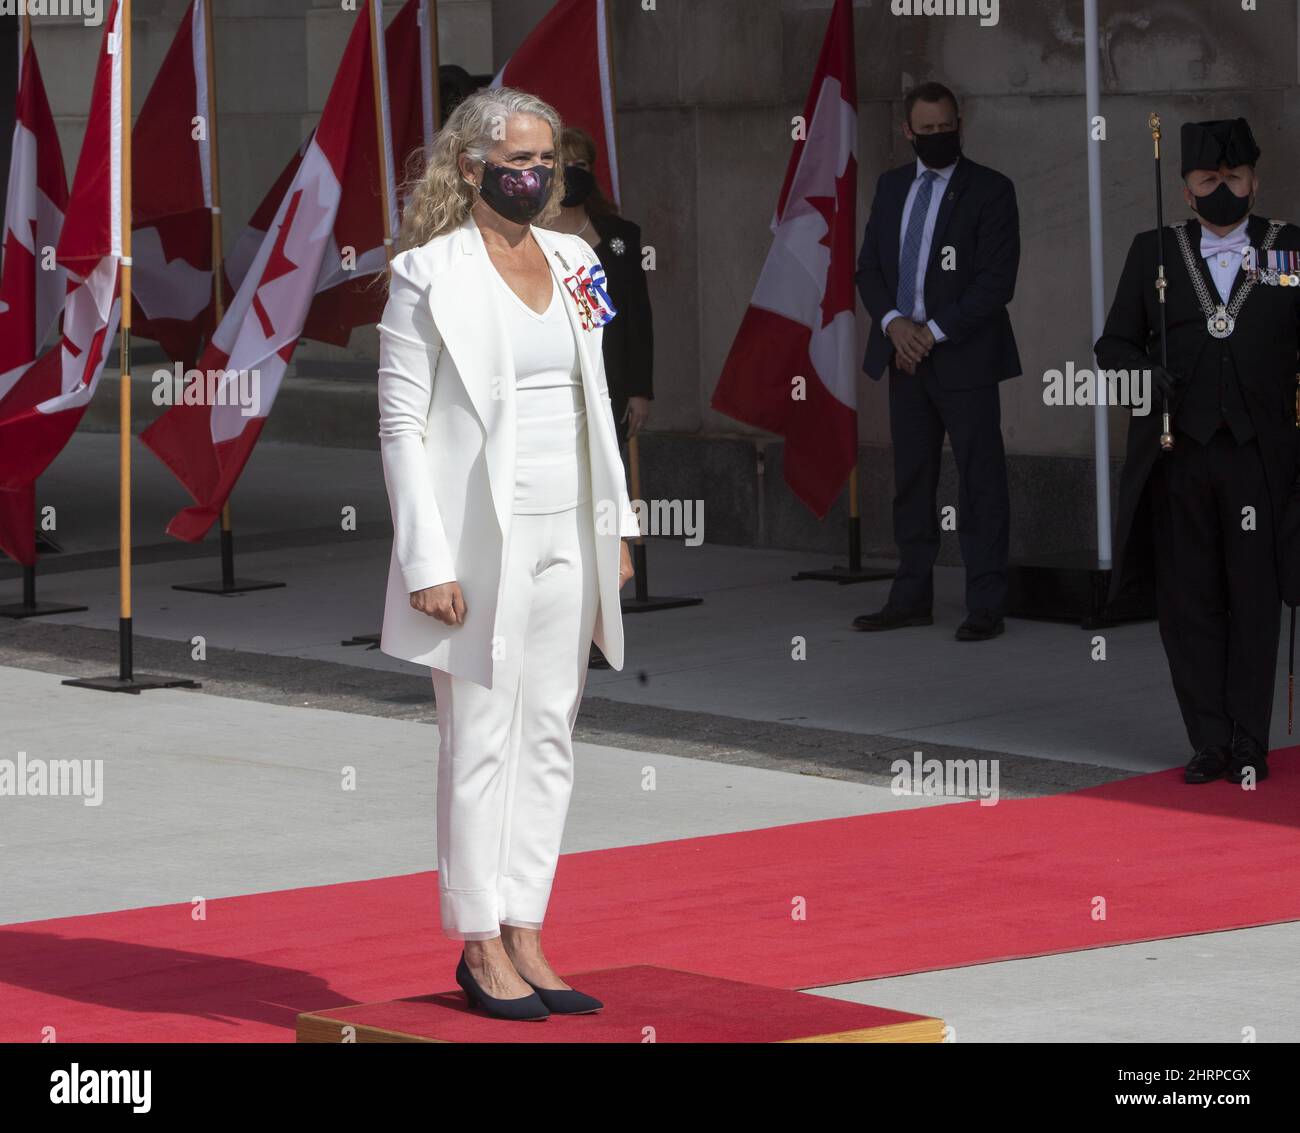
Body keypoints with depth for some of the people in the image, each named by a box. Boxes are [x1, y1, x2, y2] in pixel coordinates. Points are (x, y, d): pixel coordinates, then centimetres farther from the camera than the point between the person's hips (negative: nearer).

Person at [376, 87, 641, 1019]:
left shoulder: (570, 263, 10)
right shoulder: (428, 276, -8)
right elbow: (401, 425, -9)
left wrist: (615, 526, 11)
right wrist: (428, 561, -15)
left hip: (565, 540, 6)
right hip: (478, 545, -6)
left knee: (549, 740, 8)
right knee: (481, 742, -1)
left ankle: (526, 939, 13)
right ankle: (481, 945, 6)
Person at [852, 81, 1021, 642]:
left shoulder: (990, 191, -5)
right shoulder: (891, 187, 13)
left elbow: (996, 280, -11)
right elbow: (869, 266, 13)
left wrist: (933, 332, -14)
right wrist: (893, 322, -6)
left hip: (963, 358, -5)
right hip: (905, 357, 6)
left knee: (980, 484, -3)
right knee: (911, 480, 10)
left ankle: (986, 606, -1)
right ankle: (912, 598, 17)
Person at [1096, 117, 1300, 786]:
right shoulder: (1153, 253, 10)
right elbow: (1114, 343, 11)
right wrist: (1147, 375, -10)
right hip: (1177, 459, 1)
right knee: (1189, 604, 3)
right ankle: (1210, 744, 9)